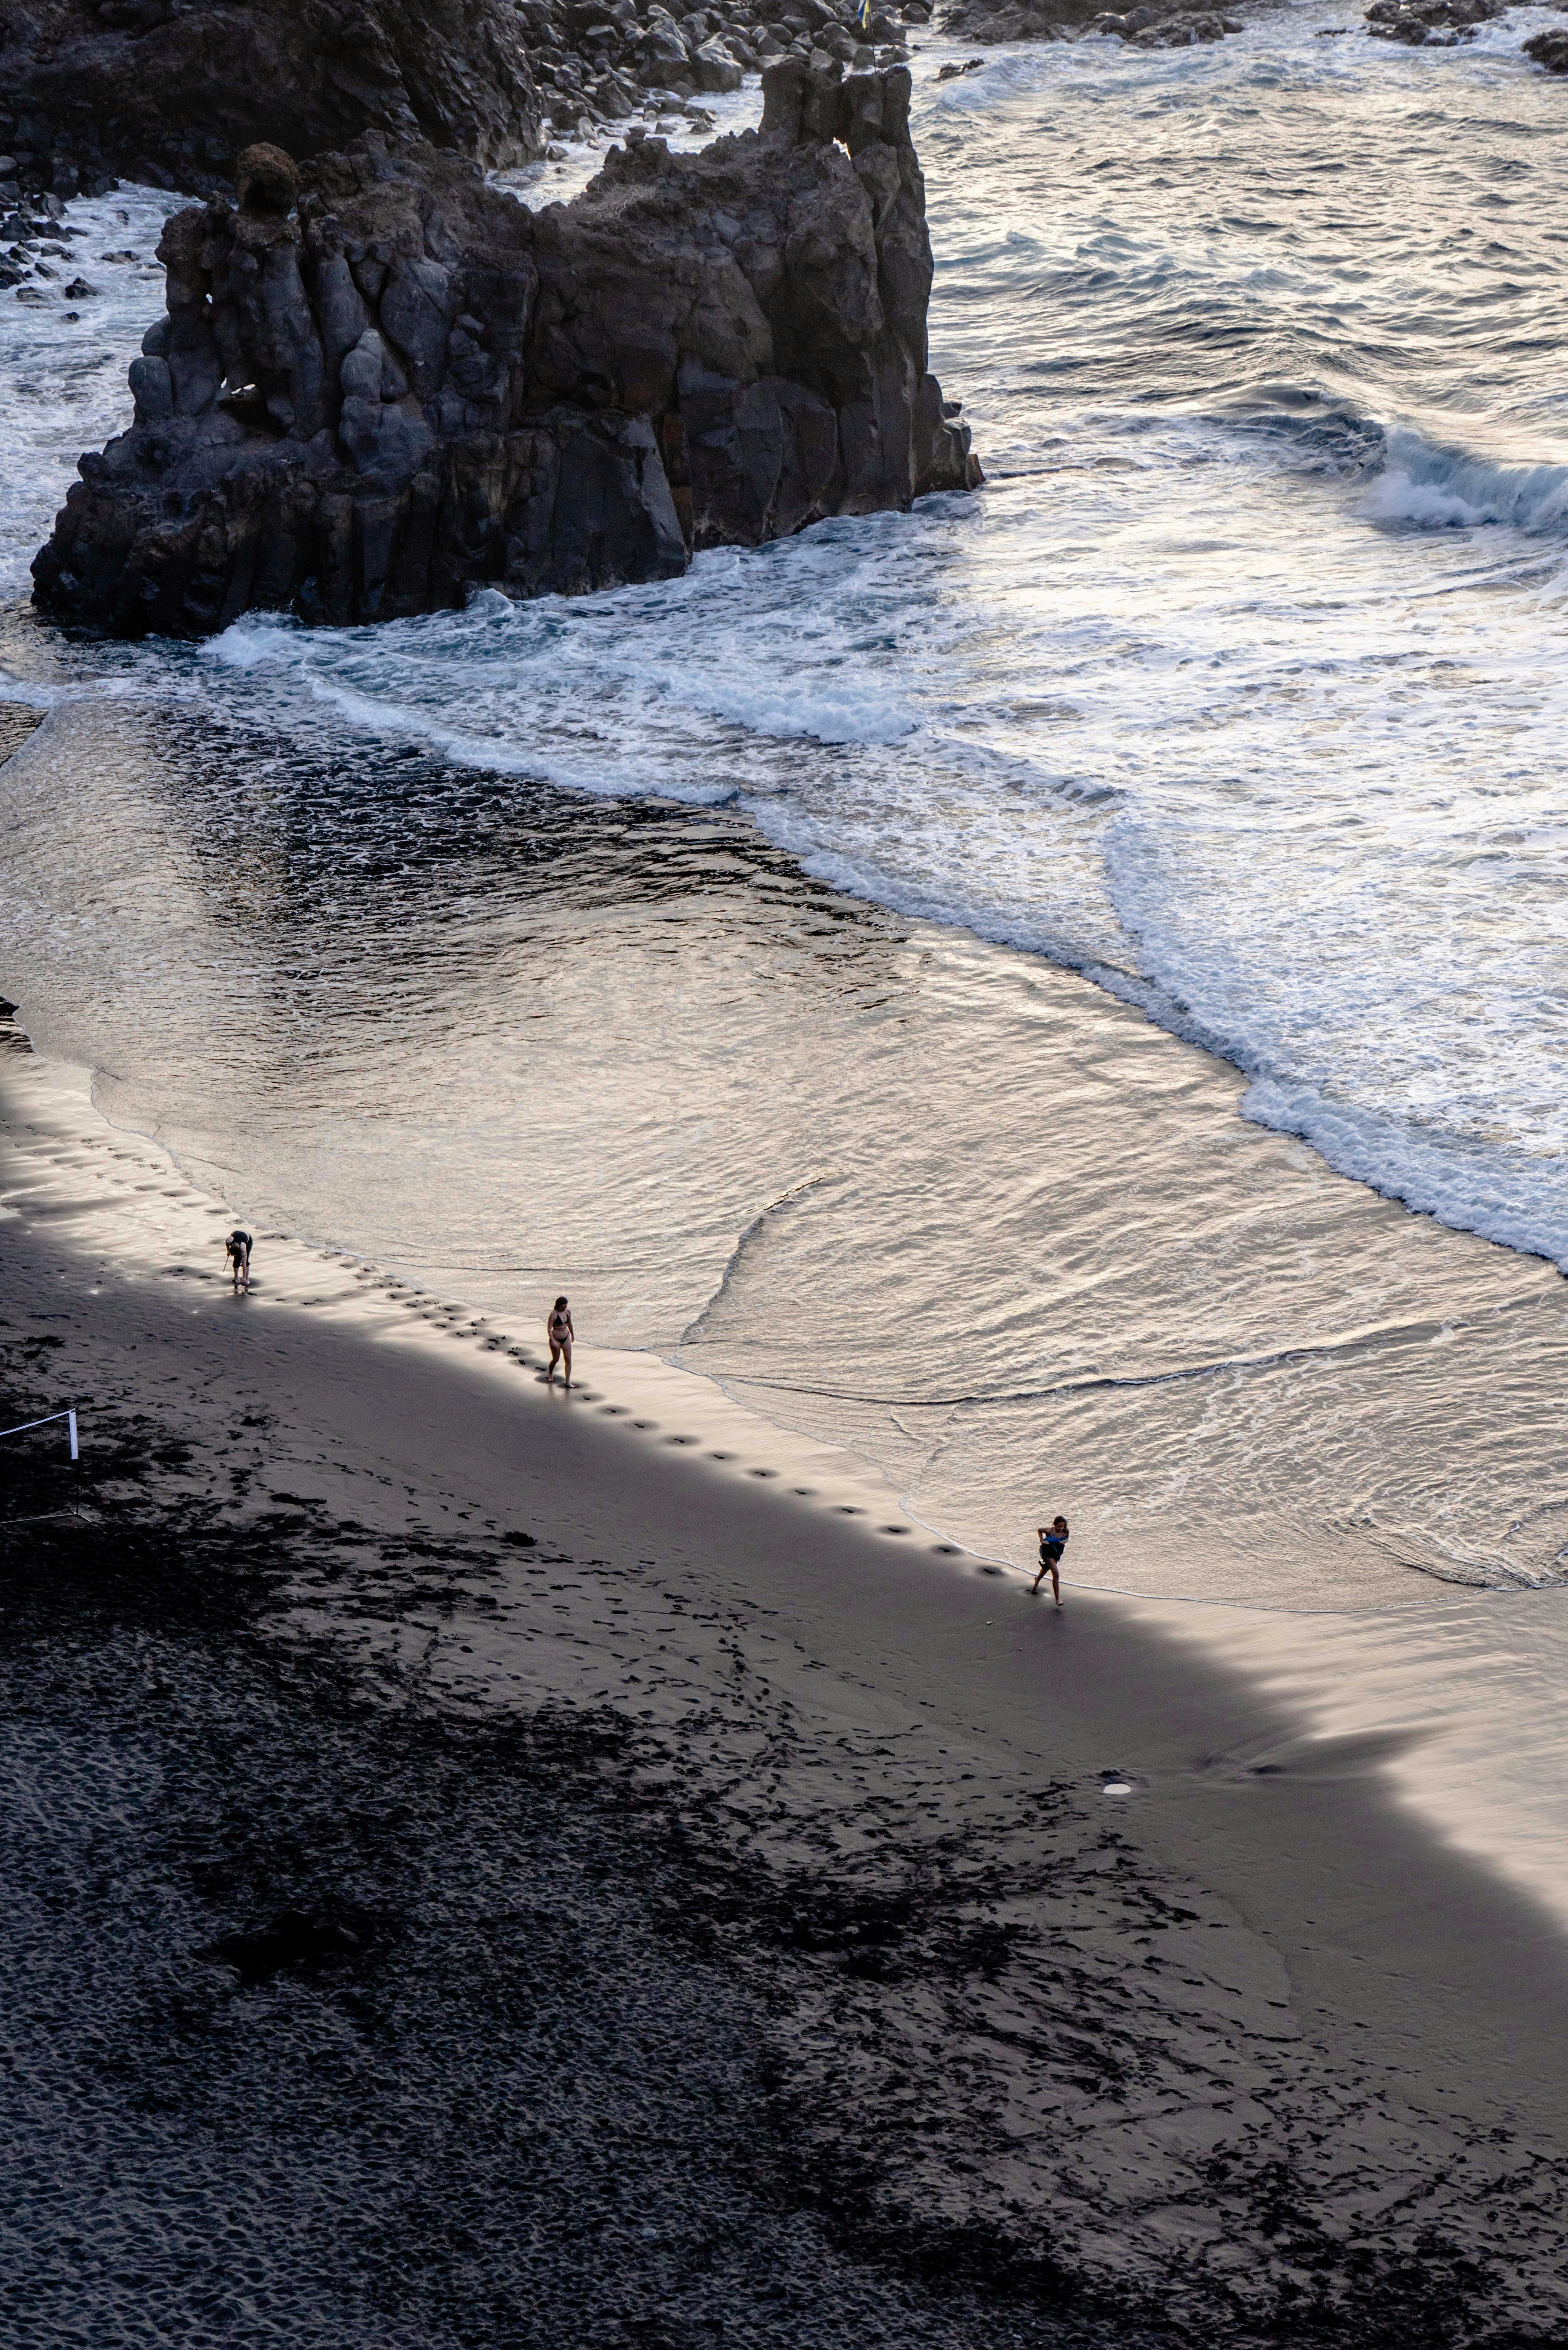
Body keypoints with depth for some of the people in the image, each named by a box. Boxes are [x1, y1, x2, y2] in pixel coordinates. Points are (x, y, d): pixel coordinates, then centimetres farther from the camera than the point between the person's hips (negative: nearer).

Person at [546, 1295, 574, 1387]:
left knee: (569, 1360, -2)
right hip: (556, 1339, -5)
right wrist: (553, 1341, -30)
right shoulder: (554, 1314, -20)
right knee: (555, 1360, 12)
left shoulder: (568, 1312, -2)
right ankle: (550, 1374, 43)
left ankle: (568, 1382, 2)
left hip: (566, 1338, 5)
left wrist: (572, 1334, 29)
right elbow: (549, 1329, -20)